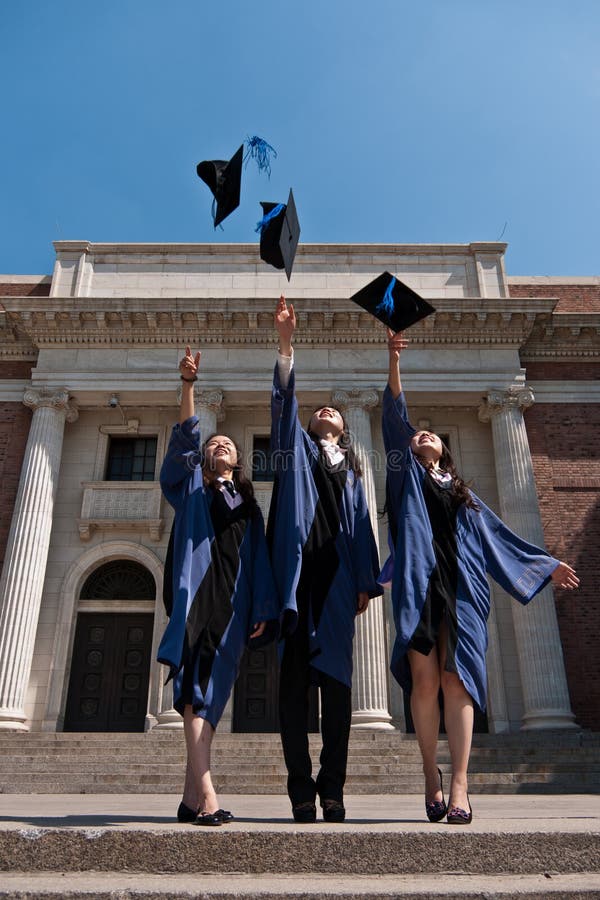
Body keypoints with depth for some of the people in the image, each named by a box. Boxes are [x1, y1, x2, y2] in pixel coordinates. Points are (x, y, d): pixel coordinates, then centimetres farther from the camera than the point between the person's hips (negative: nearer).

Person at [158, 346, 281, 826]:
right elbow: (185, 437, 2)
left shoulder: (249, 506, 24)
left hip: (232, 602, 3)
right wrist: (188, 385, -9)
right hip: (197, 594, -3)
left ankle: (191, 798, 3)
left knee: (212, 691, 0)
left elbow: (261, 559, 14)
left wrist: (264, 609, 2)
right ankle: (204, 793, -23)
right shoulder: (192, 487, 18)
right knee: (196, 687, -16)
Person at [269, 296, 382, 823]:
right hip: (296, 570, -2)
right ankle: (301, 788, 1)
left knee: (337, 680, -2)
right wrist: (286, 342, -4)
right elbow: (284, 399, 6)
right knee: (294, 681, -4)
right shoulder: (296, 449, 20)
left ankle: (332, 788, 4)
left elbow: (362, 526, 17)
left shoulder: (351, 472, 26)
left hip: (336, 576, 2)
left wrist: (365, 582, 6)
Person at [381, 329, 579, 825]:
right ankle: (431, 773, 5)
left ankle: (459, 784, -9)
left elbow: (499, 534, 30)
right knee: (424, 679, -8)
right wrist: (394, 359, 1)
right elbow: (396, 416, 9)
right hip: (417, 583, -2)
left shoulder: (463, 494, 28)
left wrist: (546, 562, 28)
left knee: (455, 679, -8)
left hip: (460, 587, 2)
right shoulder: (406, 476, 19)